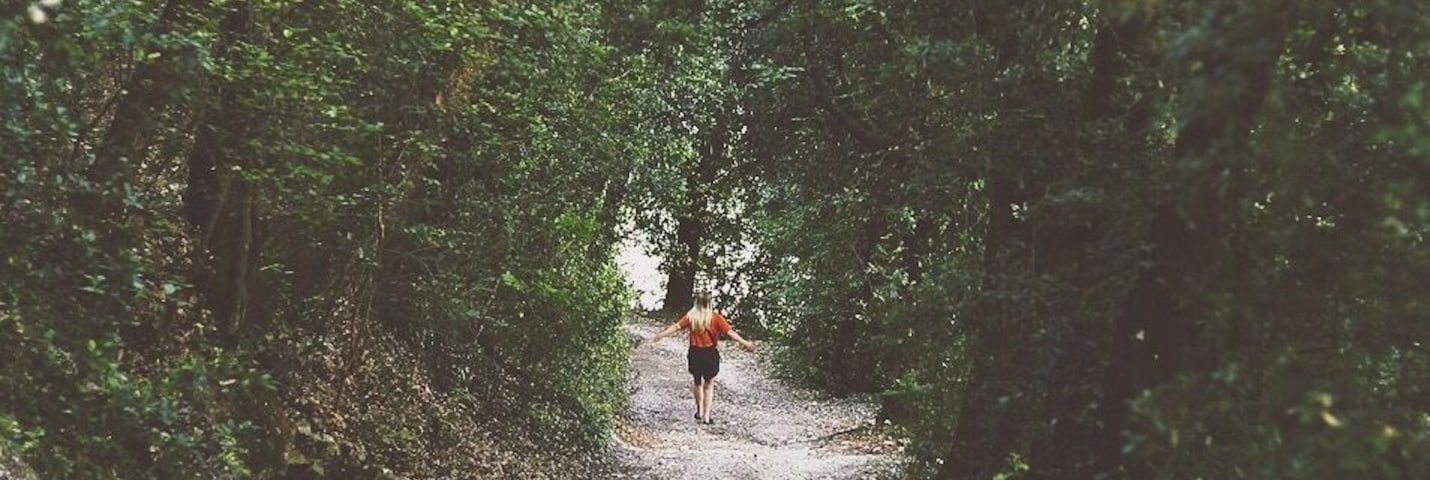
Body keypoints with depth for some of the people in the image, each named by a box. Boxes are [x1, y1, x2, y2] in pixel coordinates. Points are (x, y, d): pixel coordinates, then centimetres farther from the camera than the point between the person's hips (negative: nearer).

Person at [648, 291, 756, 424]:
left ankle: (700, 412, 32)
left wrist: (659, 336, 4)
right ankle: (706, 416, 6)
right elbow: (729, 332, -15)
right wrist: (745, 343, -12)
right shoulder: (715, 317, -12)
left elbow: (676, 327, -6)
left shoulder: (691, 316, -6)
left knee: (697, 382, 22)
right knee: (709, 384, 10)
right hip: (710, 353, -2)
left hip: (695, 353, 2)